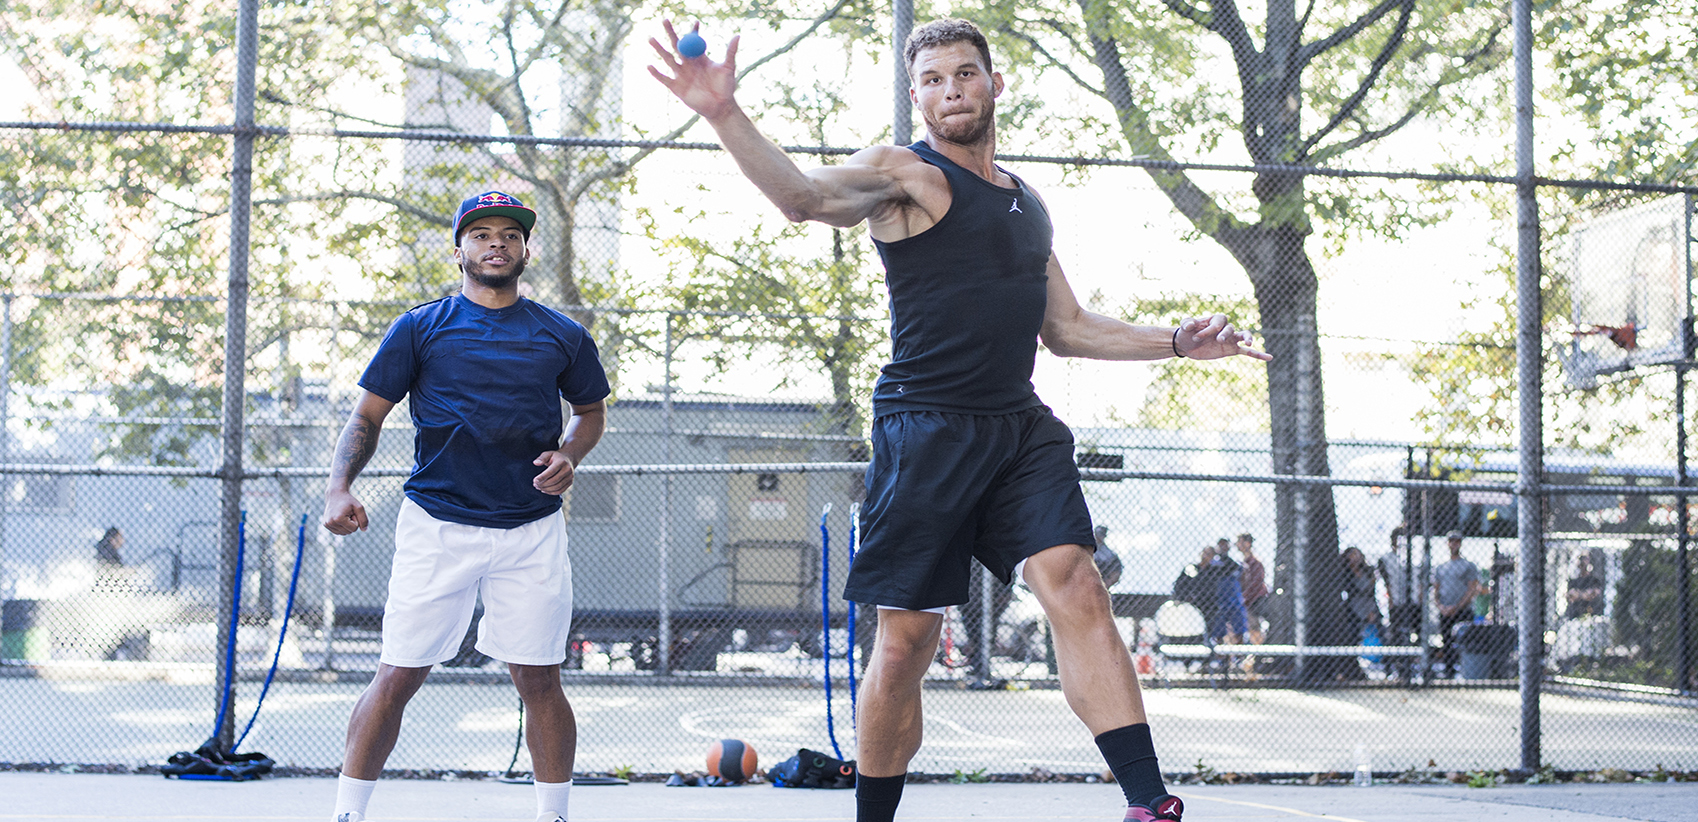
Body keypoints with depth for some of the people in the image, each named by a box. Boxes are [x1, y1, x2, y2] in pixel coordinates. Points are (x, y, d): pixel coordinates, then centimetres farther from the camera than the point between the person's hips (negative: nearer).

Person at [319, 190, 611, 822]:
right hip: (436, 525, -1)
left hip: (532, 529, 1)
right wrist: (339, 488, -11)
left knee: (538, 679, 3)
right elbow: (368, 416, 5)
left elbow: (591, 410, 24)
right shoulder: (419, 328, 5)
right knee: (398, 675, -2)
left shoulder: (562, 336, 10)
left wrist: (569, 455, 2)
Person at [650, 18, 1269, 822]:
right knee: (905, 640, -1)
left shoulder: (1027, 203, 21)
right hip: (925, 430, -5)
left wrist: (1177, 341, 19)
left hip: (1022, 426, 5)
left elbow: (1067, 329, 29)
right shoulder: (906, 174, 0)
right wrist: (725, 114, -37)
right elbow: (804, 195, -21)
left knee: (1075, 587, -15)